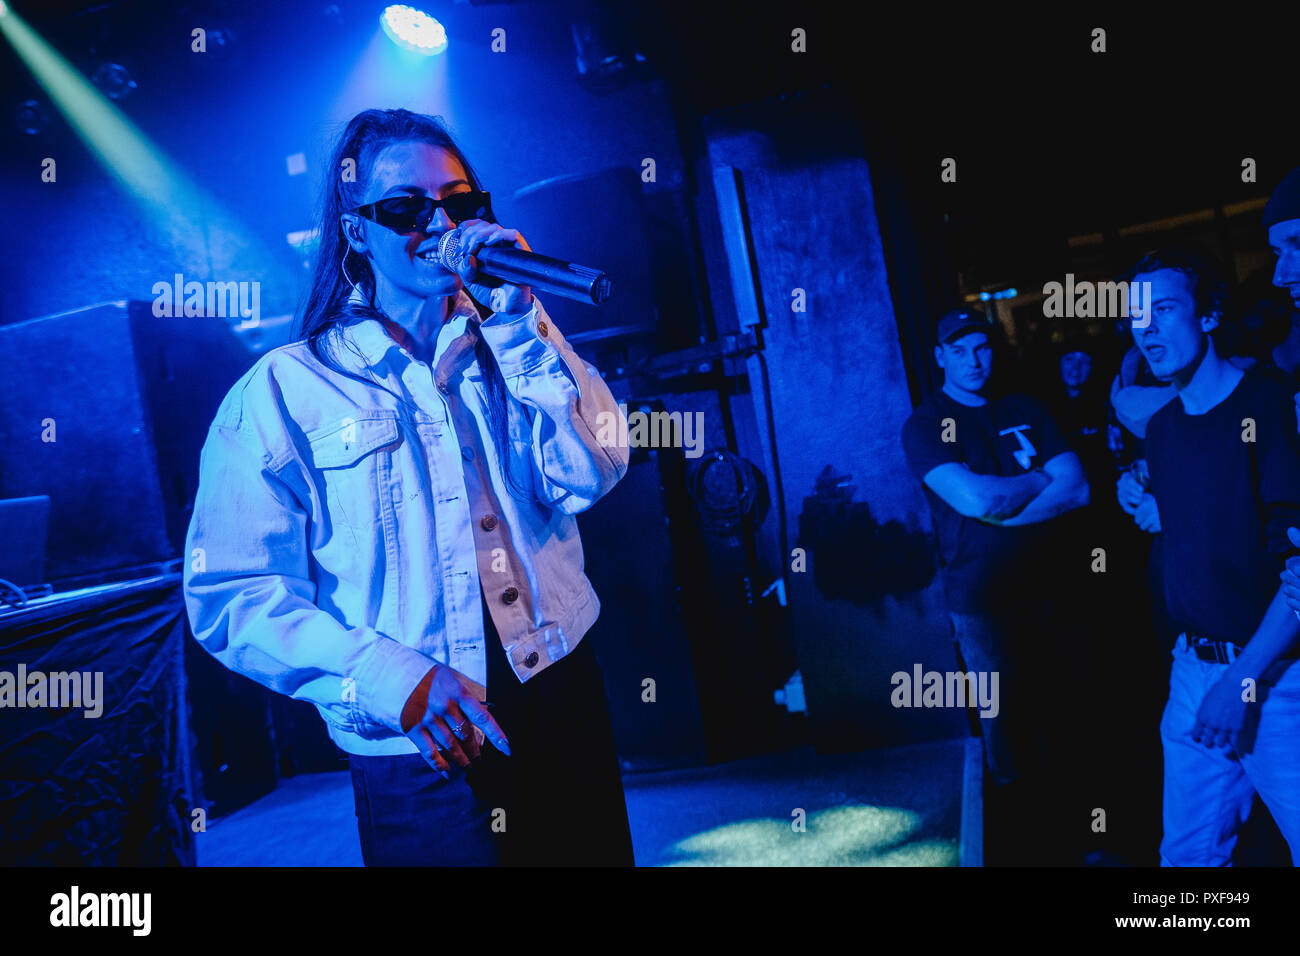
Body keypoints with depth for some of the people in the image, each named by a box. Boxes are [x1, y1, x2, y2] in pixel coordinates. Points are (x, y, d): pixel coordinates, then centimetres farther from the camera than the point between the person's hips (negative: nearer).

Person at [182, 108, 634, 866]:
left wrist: (519, 318, -15)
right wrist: (390, 677, -21)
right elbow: (233, 595, -9)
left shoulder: (516, 342, 5)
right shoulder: (285, 390, -5)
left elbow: (591, 476, -10)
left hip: (567, 703, 4)